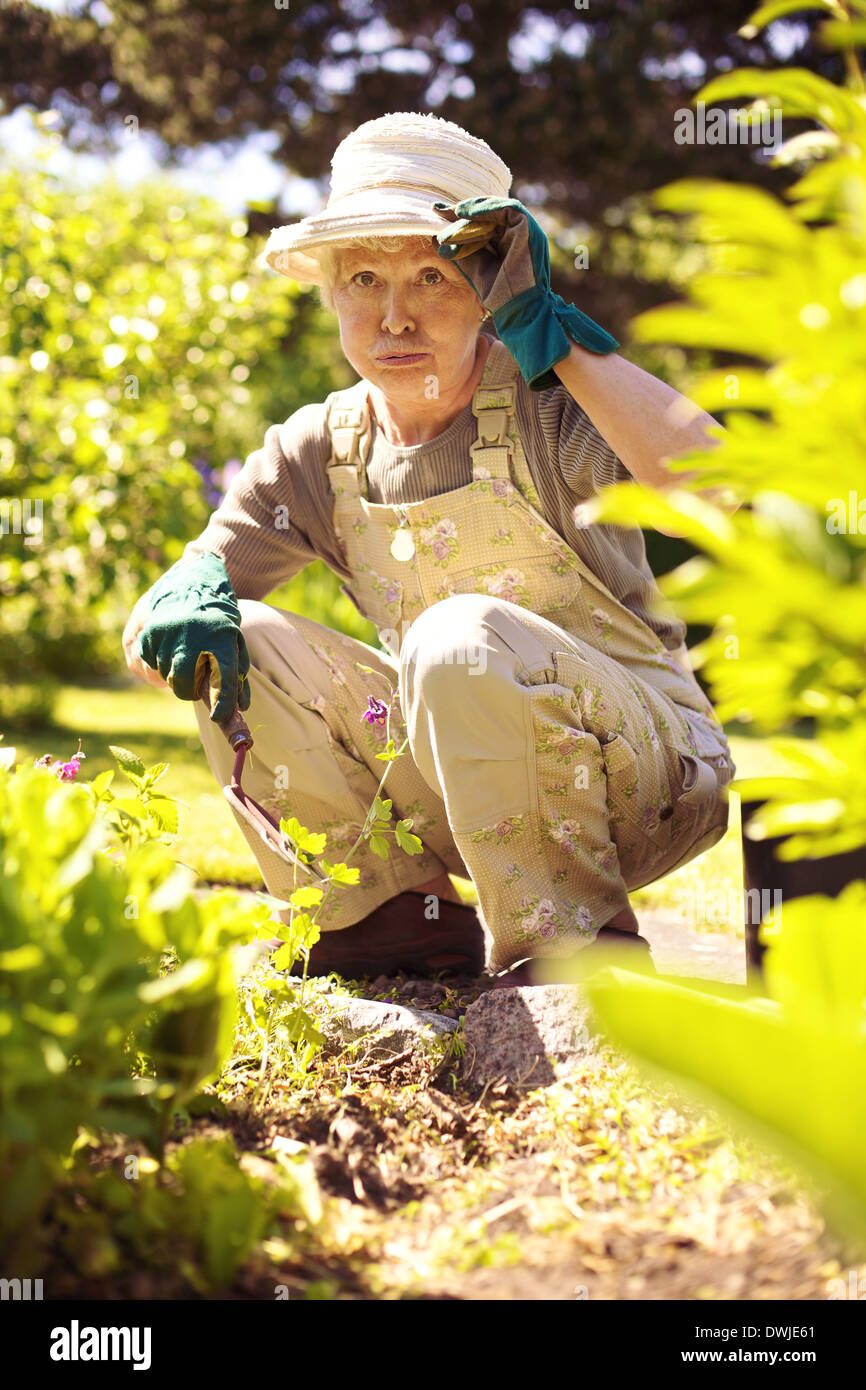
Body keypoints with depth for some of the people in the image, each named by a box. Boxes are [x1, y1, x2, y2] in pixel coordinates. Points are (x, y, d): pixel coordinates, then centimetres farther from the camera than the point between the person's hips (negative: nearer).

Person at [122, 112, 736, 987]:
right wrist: (185, 598, -26)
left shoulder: (551, 408, -16)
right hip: (471, 779, 5)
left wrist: (549, 330, -31)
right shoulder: (317, 454, -1)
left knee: (462, 636, -34)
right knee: (239, 644, -11)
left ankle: (569, 945, -15)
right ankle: (395, 918, 1)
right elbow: (145, 637, 0)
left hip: (644, 766, -5)